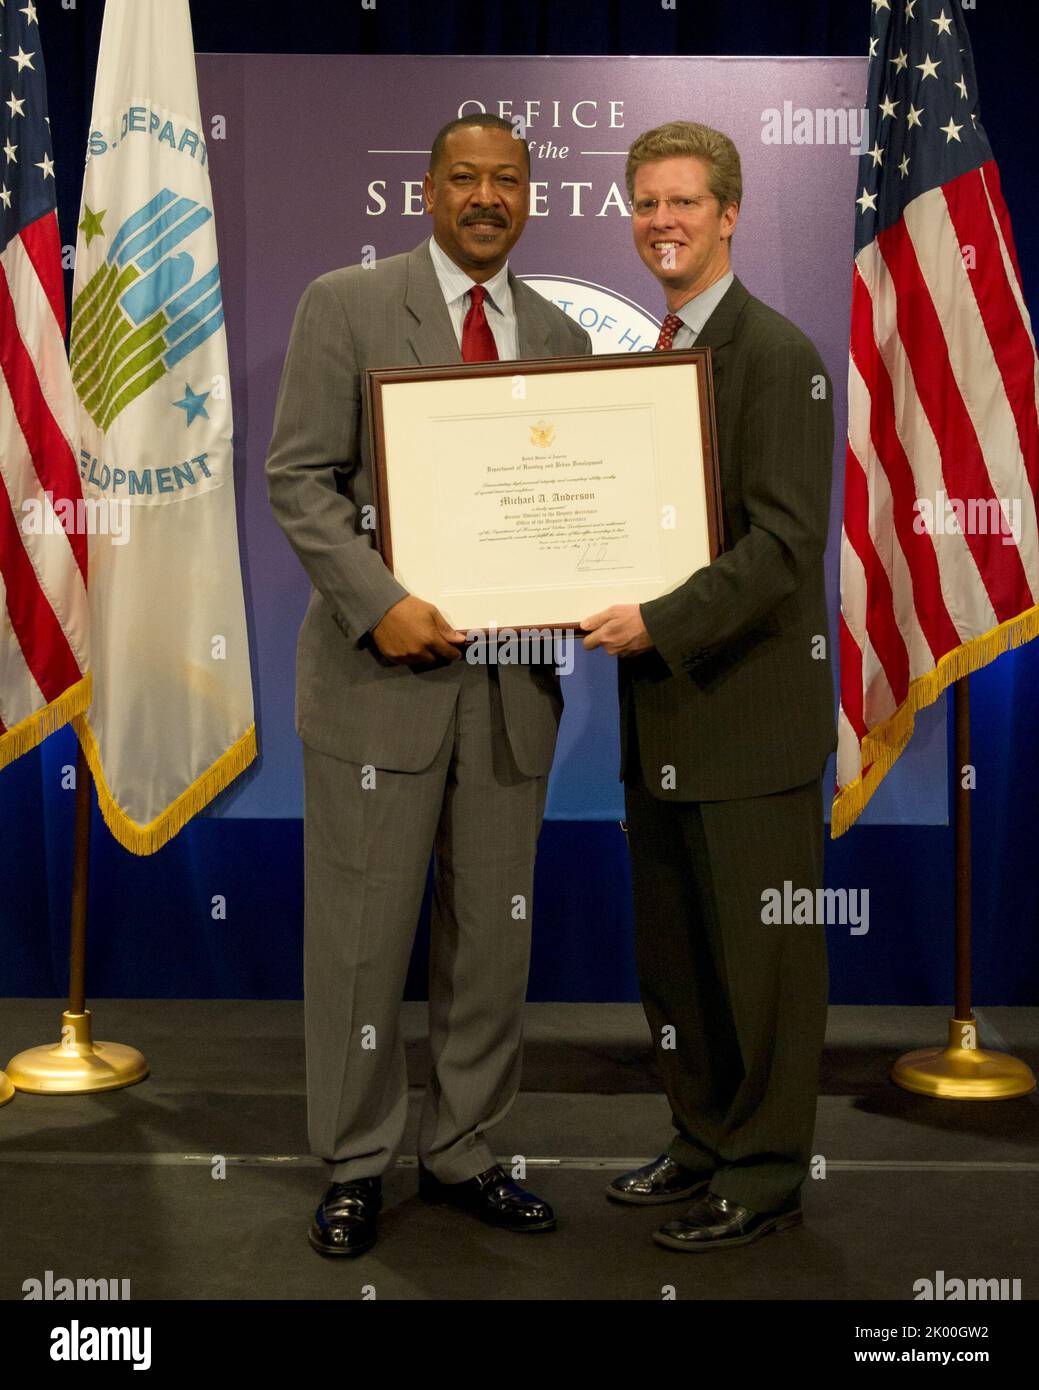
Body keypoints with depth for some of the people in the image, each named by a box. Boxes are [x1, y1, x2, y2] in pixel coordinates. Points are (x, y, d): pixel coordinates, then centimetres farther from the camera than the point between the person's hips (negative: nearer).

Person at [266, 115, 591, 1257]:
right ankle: (355, 1166, 22)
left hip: (513, 679, 4)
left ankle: (462, 1153, 29)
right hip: (382, 670, -4)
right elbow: (300, 477, -5)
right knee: (360, 933, 4)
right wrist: (380, 603, -18)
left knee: (494, 936, 11)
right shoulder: (346, 304, 1)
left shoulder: (559, 337, 13)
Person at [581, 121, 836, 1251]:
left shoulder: (776, 354, -10)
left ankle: (764, 1175, 19)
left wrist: (661, 623, -23)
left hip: (748, 707, -8)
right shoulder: (651, 353, 15)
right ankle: (703, 1139, 32)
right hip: (661, 710, 8)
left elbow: (784, 543, -18)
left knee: (760, 950, 4)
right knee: (671, 947, 16)